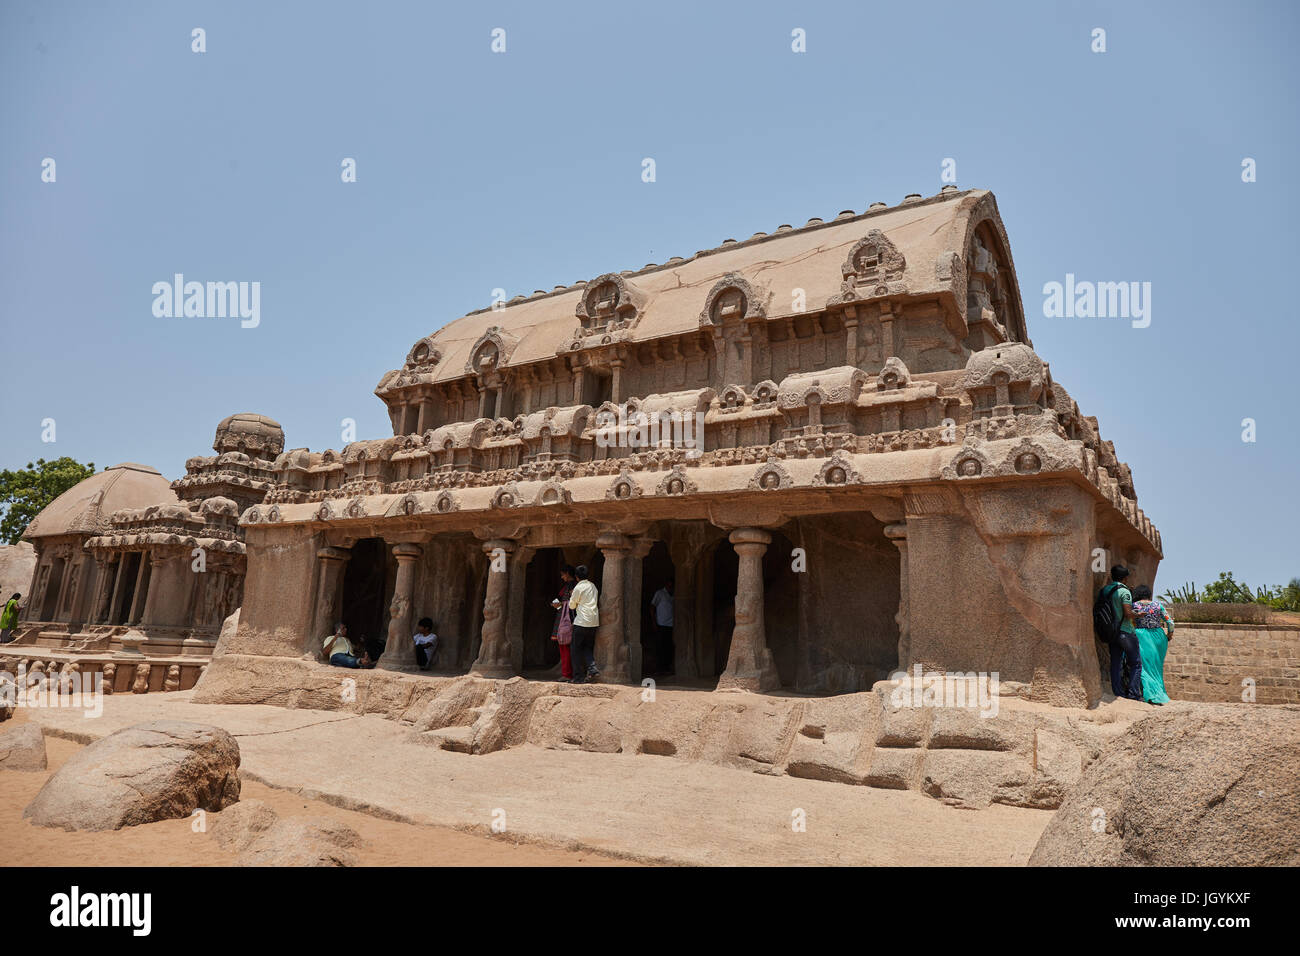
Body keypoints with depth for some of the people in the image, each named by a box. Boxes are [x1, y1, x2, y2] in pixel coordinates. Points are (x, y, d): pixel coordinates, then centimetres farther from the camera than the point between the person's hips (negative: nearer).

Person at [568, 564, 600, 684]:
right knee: (588, 647, 15)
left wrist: (571, 597, 18)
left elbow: (572, 606, 0)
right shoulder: (593, 586, 11)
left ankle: (579, 677, 4)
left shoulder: (578, 588, -9)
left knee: (578, 649, 3)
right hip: (594, 622, 6)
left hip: (581, 622, -6)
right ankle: (592, 668, -5)